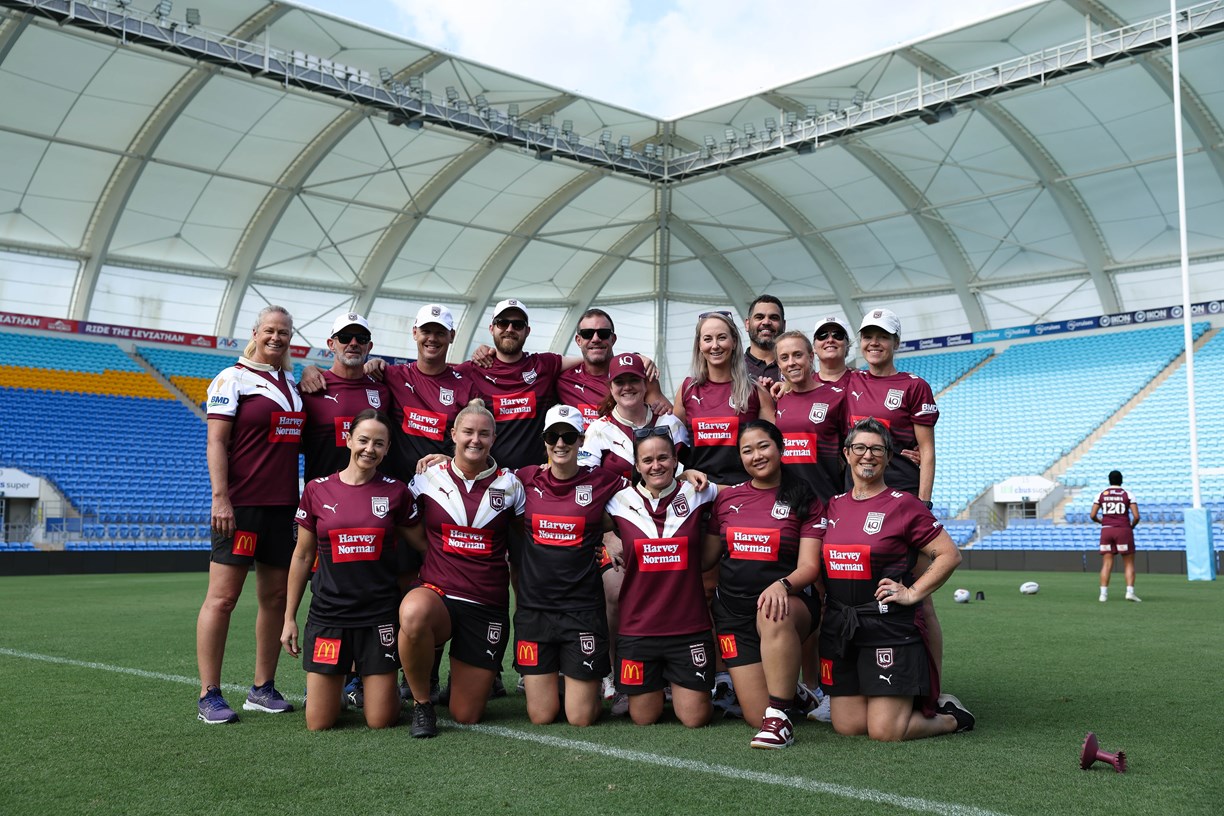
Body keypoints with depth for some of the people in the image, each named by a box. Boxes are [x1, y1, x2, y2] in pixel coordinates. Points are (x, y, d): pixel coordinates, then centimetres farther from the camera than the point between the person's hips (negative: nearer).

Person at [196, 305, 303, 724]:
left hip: (283, 504, 7)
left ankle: (263, 688, 17)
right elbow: (216, 442, -10)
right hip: (240, 504, -7)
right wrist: (220, 498, -17)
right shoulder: (233, 378, -3)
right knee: (222, 597, -5)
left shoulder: (291, 382, 17)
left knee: (276, 596, 8)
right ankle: (209, 695, 2)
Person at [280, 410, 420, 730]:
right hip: (328, 613, 1)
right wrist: (289, 618, 9)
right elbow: (302, 556, 8)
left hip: (379, 615, 0)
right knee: (318, 723, 1)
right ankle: (339, 682, 33)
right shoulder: (317, 490, 2)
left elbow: (425, 545, 11)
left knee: (381, 721, 0)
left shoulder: (395, 492, 0)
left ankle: (370, 680, 32)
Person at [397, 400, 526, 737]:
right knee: (413, 614, -39)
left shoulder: (510, 485, 3)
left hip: (488, 605, 1)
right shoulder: (427, 478, 2)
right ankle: (421, 703, -12)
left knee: (466, 716, 0)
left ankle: (463, 675, 37)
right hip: (437, 593, -1)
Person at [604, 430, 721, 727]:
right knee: (643, 718, 8)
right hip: (638, 627, 0)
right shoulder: (620, 502, -2)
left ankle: (679, 685, 35)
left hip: (689, 627, 0)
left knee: (695, 718, 4)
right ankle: (654, 687, 40)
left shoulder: (695, 495, -1)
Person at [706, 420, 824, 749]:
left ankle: (780, 716, -29)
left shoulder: (806, 500, -1)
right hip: (733, 611, 3)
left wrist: (782, 584, -28)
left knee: (774, 616, -42)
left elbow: (809, 566, -8)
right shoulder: (727, 497, 8)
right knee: (757, 717, -5)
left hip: (789, 602, -3)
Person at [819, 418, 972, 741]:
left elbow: (949, 554, -5)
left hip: (888, 627, -5)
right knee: (847, 726, 5)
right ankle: (903, 701, 31)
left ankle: (950, 716, 22)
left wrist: (912, 593, -9)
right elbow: (818, 562, 22)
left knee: (885, 732, -6)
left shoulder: (903, 505, -5)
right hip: (838, 627, 5)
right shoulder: (833, 505, 10)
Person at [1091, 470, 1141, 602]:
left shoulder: (1101, 495, 5)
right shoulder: (1128, 495, 1)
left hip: (1106, 530, 2)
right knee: (1129, 563, 6)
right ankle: (1130, 591, -5)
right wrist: (1131, 526, 12)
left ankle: (1103, 593, -3)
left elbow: (1093, 515, 1)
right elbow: (1136, 516, -6)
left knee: (1107, 564, 4)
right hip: (1123, 530, -2)